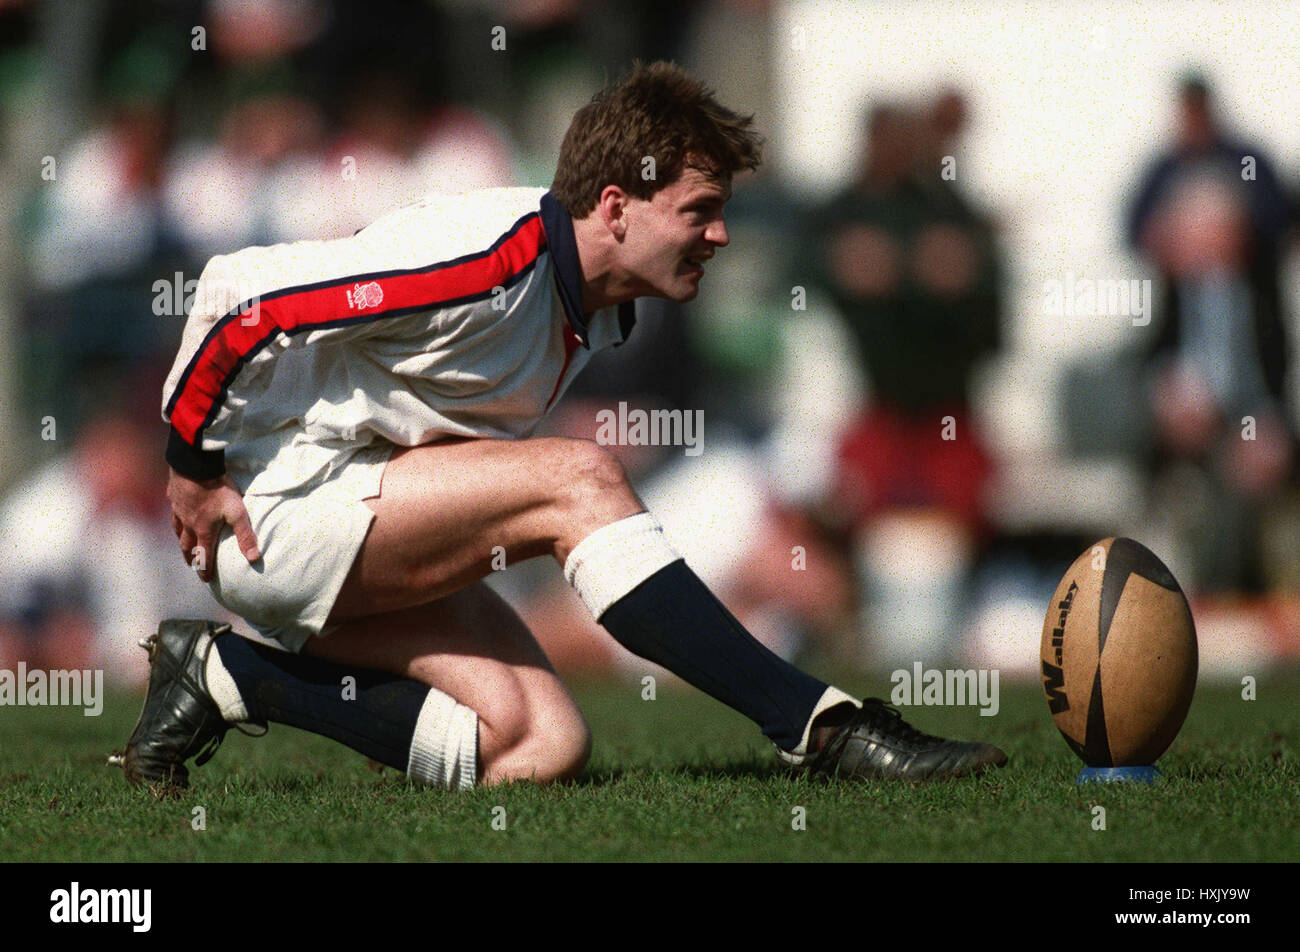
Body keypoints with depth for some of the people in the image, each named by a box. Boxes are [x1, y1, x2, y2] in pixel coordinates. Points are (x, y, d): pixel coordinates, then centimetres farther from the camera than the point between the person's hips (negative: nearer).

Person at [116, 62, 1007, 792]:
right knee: (579, 480, -25)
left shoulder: (602, 308, 4)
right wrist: (193, 469, -17)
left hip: (374, 532, 9)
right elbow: (239, 289, -25)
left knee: (541, 749, -9)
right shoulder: (487, 262, -25)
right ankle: (823, 726, -27)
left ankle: (225, 677, 1)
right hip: (273, 505, -9)